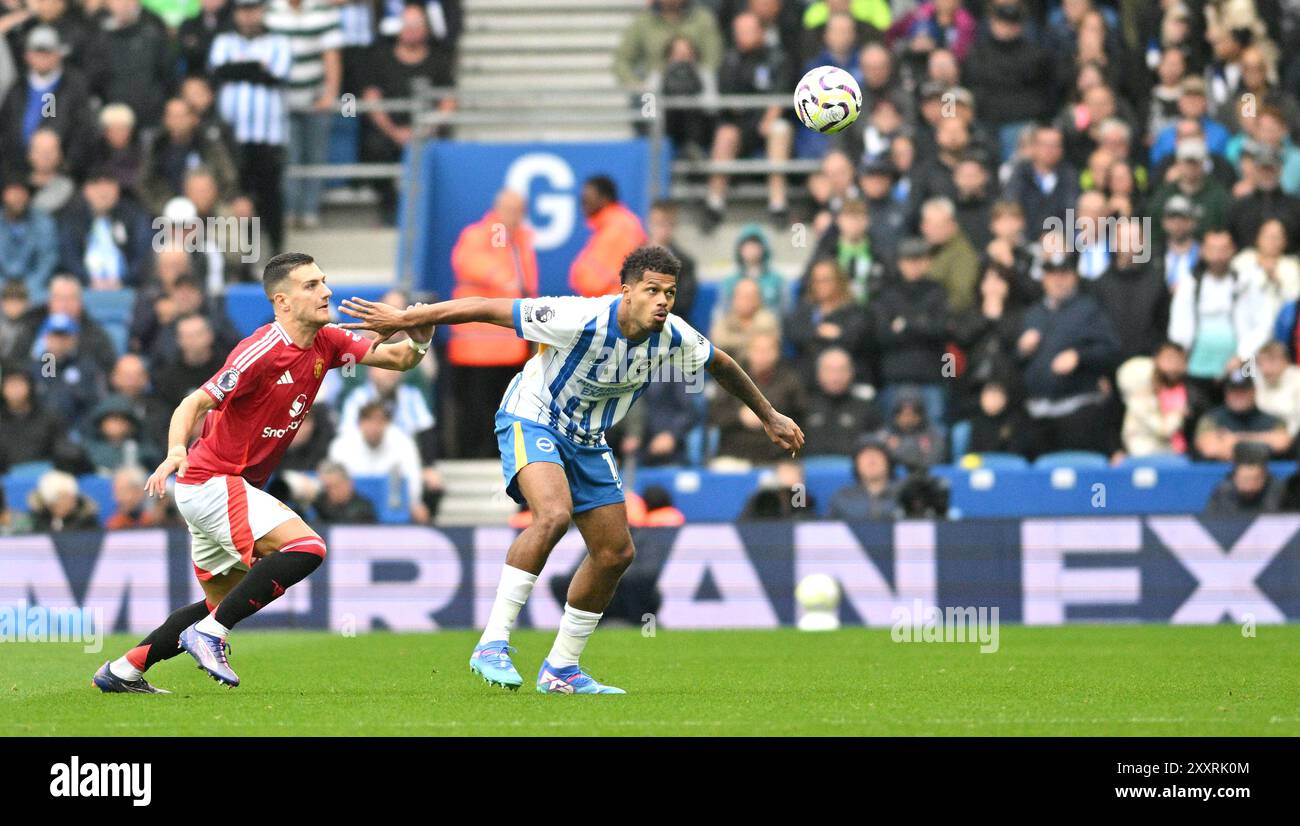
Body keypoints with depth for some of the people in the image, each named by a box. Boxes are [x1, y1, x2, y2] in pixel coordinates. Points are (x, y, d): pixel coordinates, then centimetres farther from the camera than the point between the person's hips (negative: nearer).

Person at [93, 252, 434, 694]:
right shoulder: (261, 352, -21)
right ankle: (209, 633, -18)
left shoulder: (327, 343, 2)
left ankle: (123, 671, 25)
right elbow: (194, 404, -20)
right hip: (212, 484, -10)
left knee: (222, 602, 19)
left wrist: (418, 342, -19)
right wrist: (175, 451, -39)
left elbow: (397, 358, 4)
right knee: (306, 547, -24)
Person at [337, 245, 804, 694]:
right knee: (554, 515, -33)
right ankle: (492, 645, -29)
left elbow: (722, 366, 10)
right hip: (532, 421, -7)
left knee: (616, 553, 5)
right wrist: (404, 320, -26)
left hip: (587, 440, 7)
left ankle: (561, 669, 21)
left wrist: (769, 417, 20)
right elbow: (487, 310, -27)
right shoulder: (583, 320, -31)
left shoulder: (672, 337, -13)